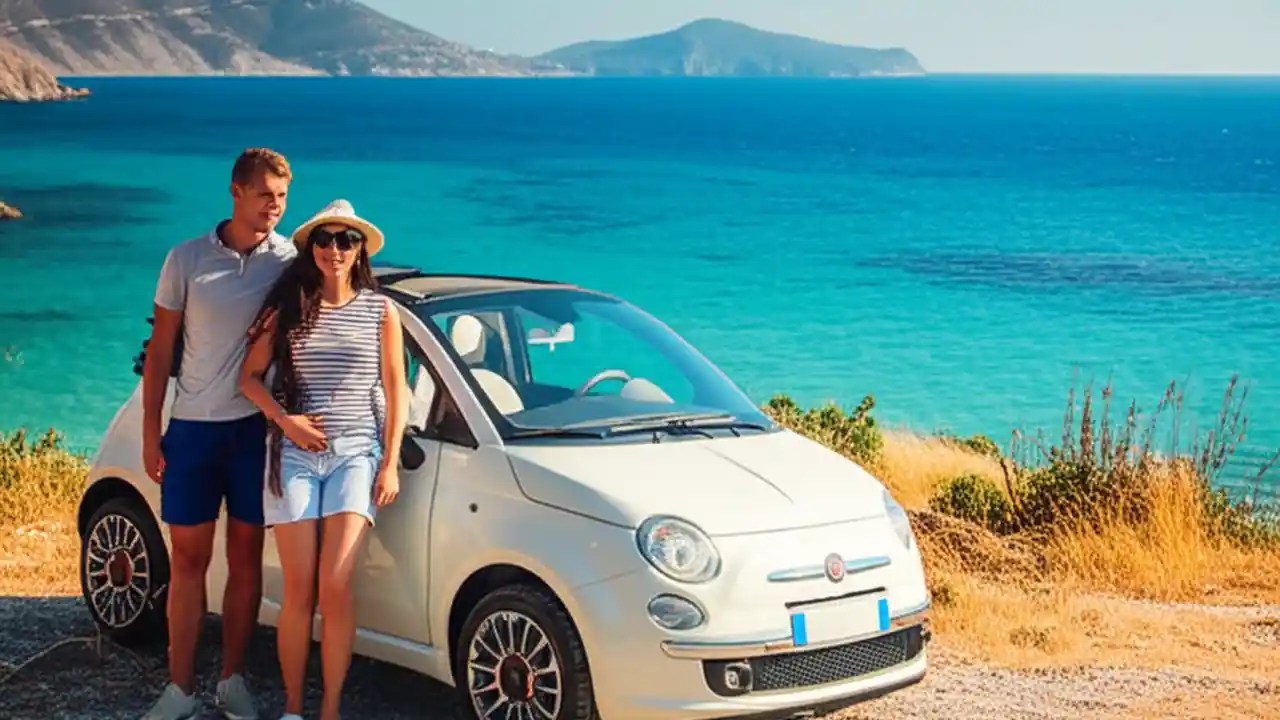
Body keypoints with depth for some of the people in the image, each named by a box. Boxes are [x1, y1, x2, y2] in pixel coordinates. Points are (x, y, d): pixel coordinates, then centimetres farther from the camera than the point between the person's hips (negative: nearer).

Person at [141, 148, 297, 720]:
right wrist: (150, 433, -1)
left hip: (257, 425, 0)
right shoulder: (187, 259, 0)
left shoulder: (291, 260, -2)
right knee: (188, 560, 5)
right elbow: (160, 351, 3)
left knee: (245, 556, 7)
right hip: (194, 426, 0)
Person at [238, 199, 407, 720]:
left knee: (335, 586, -12)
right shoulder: (288, 308, 7)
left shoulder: (381, 312, 6)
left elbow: (396, 392, 7)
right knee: (299, 590, -2)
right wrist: (284, 420, -8)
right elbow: (250, 376, 8)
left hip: (356, 453, -1)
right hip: (294, 454, 1)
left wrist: (391, 463, 0)